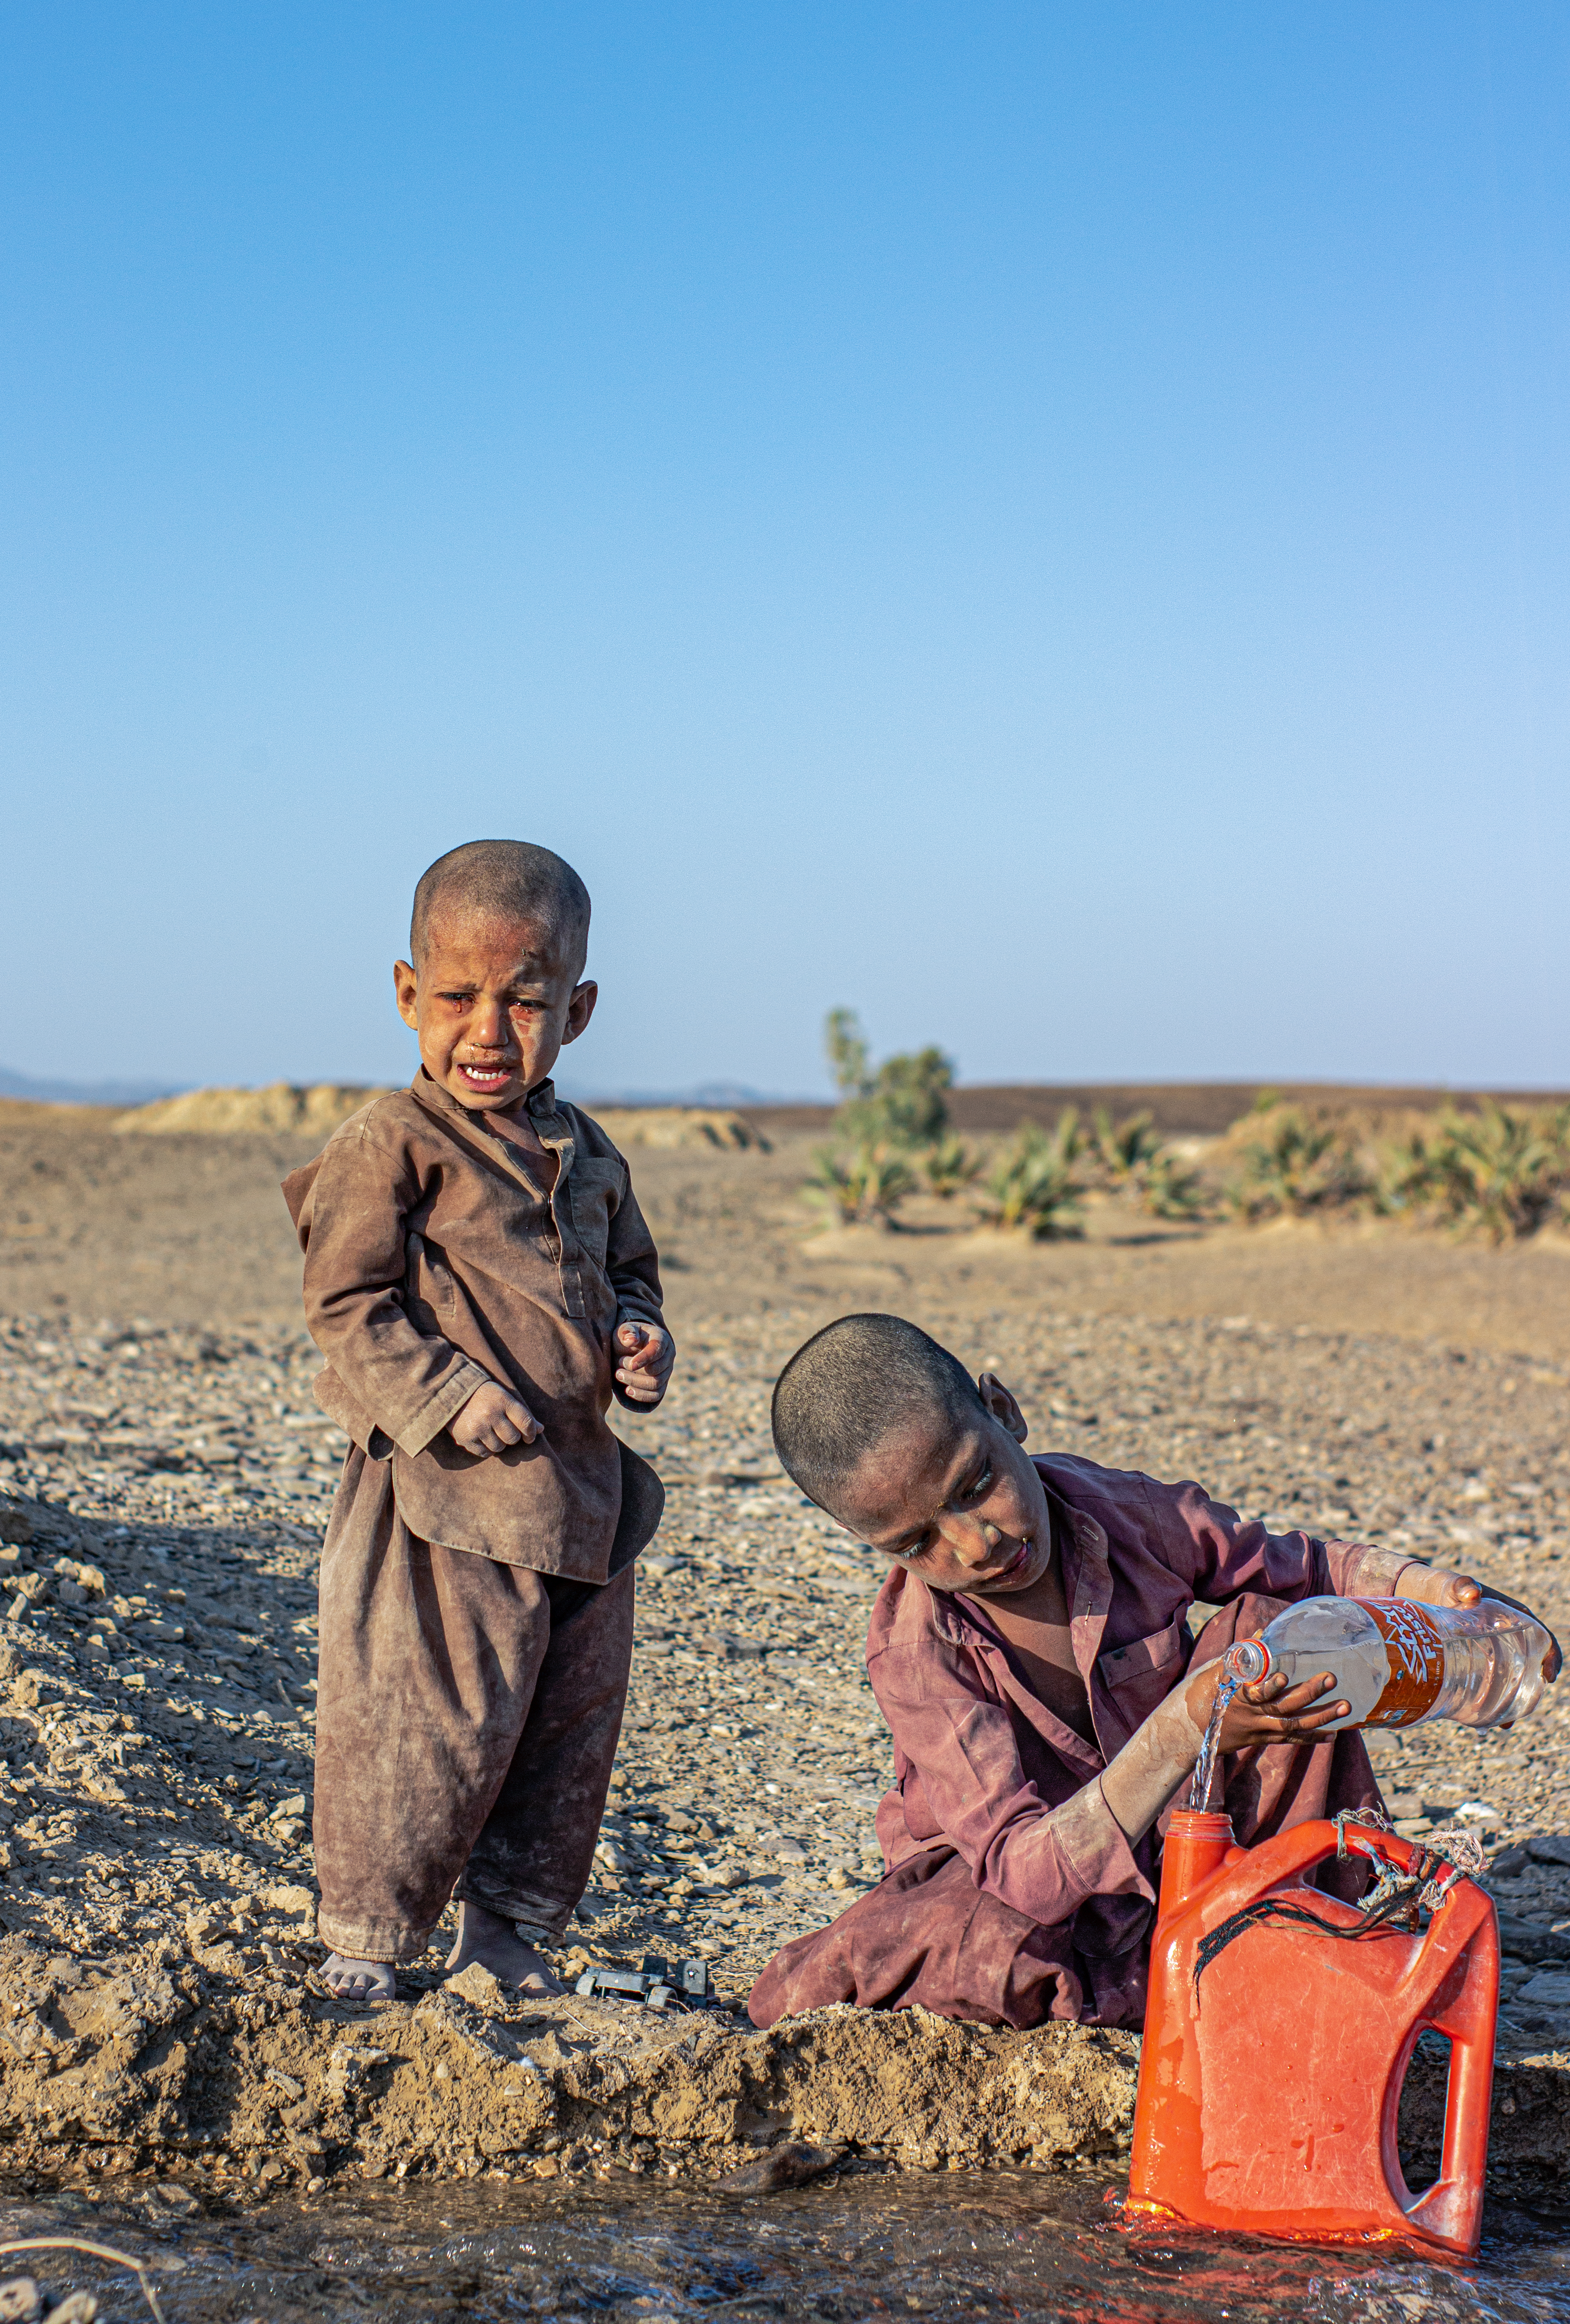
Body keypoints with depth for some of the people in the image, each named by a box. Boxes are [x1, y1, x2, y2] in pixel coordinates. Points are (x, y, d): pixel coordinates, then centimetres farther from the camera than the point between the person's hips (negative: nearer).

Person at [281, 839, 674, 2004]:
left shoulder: (587, 1154, 12)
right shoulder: (394, 1144, -9)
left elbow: (627, 1271, 24)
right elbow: (349, 1307, -11)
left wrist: (639, 1338, 2)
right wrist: (443, 1396, -21)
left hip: (583, 1491, 7)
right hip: (446, 1503, -7)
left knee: (571, 1732, 13)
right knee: (431, 1730, -6)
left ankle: (512, 1934, 27)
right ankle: (363, 1948, 9)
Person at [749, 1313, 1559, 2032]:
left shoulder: (1126, 1514, -15)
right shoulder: (915, 1654, -28)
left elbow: (1301, 1568, 3)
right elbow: (1026, 1871, -37)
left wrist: (1432, 1589, -17)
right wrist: (1187, 1731, -47)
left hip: (1170, 1846, 4)